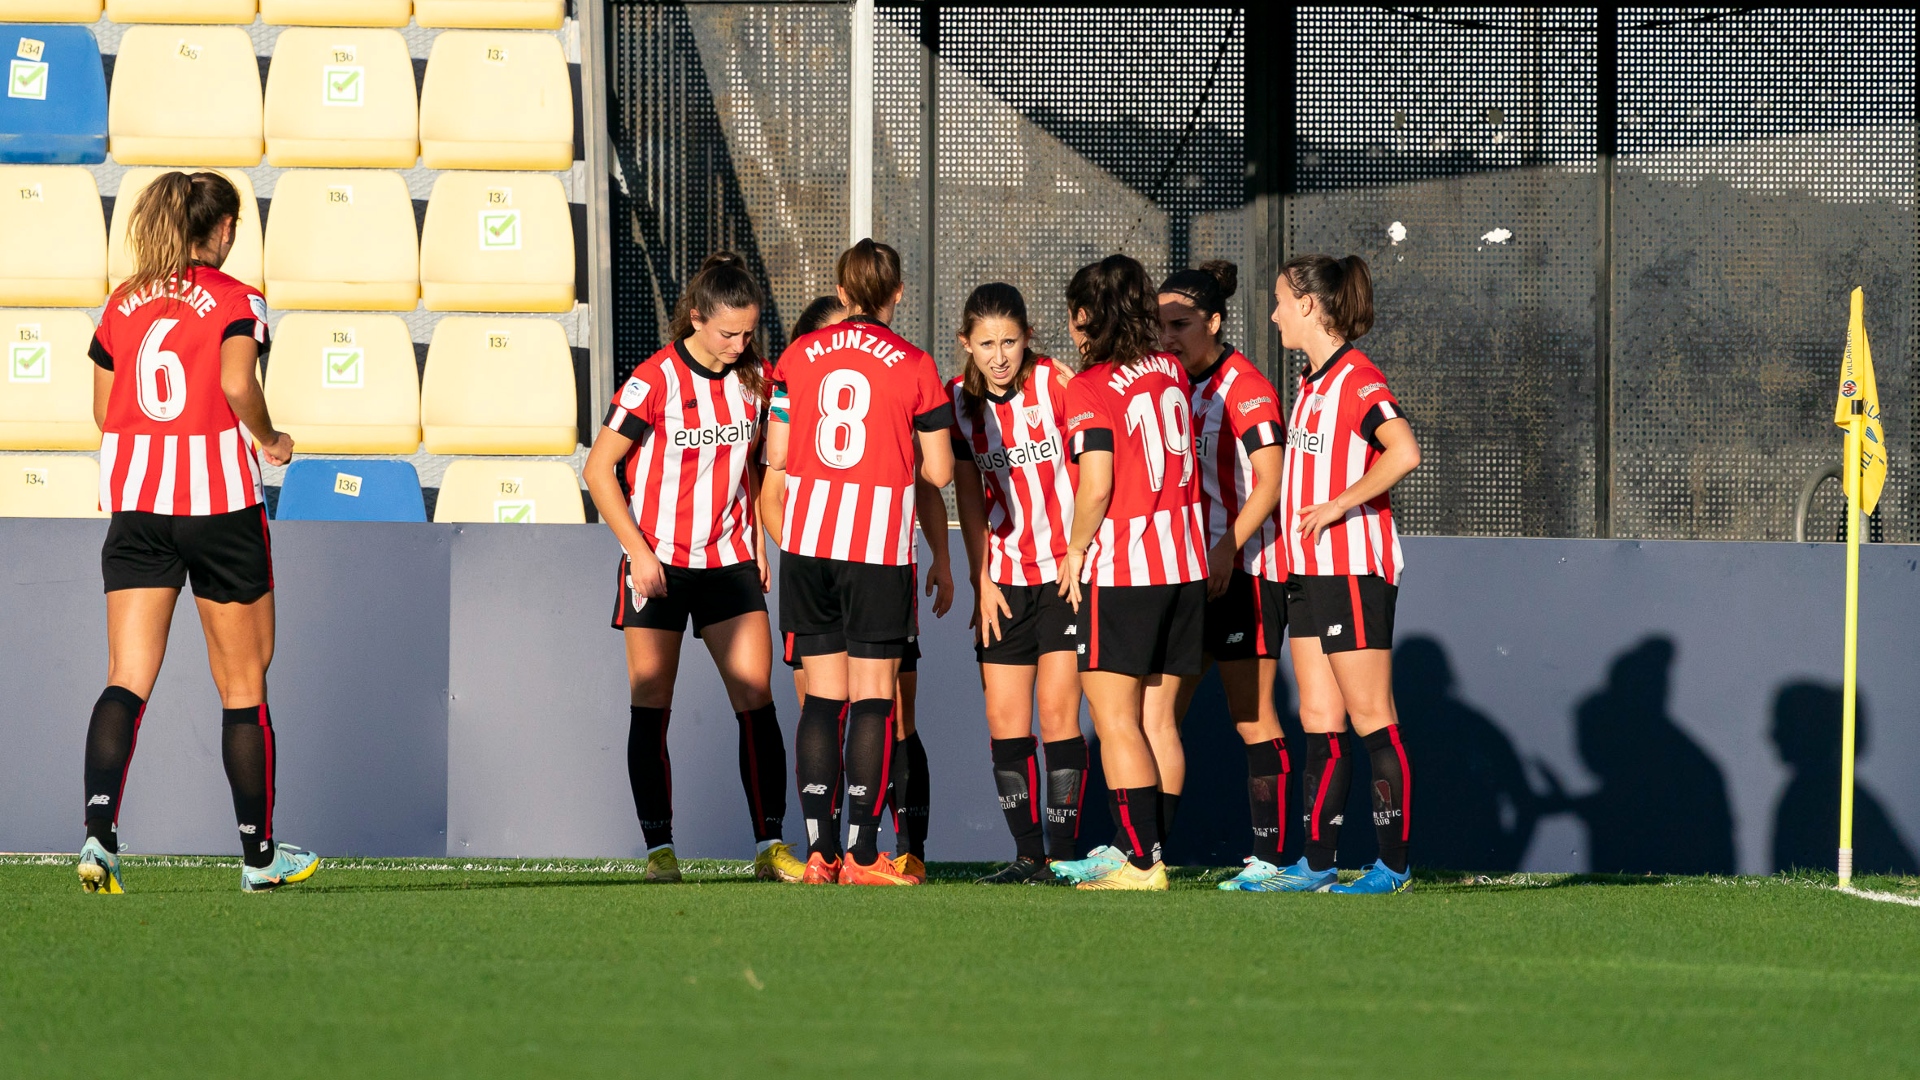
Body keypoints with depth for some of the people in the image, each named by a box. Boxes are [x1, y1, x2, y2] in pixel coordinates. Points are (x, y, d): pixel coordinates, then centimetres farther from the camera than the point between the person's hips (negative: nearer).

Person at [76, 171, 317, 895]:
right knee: (243, 684, 9)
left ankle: (98, 831, -24)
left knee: (126, 680, -3)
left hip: (134, 502, 4)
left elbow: (103, 410, 12)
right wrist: (270, 440, -3)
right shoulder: (235, 301, -4)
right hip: (219, 501, -4)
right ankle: (259, 854, 16)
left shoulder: (124, 302, 10)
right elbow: (237, 383, -20)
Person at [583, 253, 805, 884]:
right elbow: (599, 469, -8)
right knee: (651, 710, 0)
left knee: (756, 701, -8)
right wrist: (638, 549, -14)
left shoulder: (755, 379, 3)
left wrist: (755, 541, 12)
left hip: (729, 563, 3)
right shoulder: (655, 381, -11)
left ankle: (770, 847, -8)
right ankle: (660, 850, 6)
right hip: (657, 563, -3)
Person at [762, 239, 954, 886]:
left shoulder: (798, 357, 4)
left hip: (807, 541, 3)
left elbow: (776, 456, 6)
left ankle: (819, 849, 4)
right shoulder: (914, 367, -4)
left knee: (823, 697, 9)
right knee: (873, 697, 0)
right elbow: (939, 471, -2)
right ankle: (862, 854, -4)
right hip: (879, 545, -3)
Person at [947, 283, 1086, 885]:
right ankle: (1027, 855, 7)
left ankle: (1064, 853, -5)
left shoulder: (1056, 385, -8)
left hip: (1066, 569, -4)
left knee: (1058, 710, -8)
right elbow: (968, 496, 5)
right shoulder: (959, 400, 3)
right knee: (1004, 718, 1)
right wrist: (981, 580, 0)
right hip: (1004, 579, 4)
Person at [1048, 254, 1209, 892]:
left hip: (1119, 570, -7)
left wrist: (1077, 550, -4)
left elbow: (1096, 486, -18)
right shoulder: (1171, 373, 8)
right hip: (1184, 565, 7)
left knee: (1116, 722, -4)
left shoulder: (1092, 390, -11)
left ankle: (1140, 859, -9)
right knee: (1157, 721, 10)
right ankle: (1142, 847, 12)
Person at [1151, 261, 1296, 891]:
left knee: (1251, 716, -4)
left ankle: (1270, 857, -2)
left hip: (1243, 572, -7)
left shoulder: (1245, 388, -9)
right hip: (1183, 573, 7)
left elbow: (1268, 484, -14)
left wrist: (1226, 550, -24)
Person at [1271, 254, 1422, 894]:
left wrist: (1338, 505, -21)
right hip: (1308, 571, 9)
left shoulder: (1357, 379, -13)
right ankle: (1317, 863, 9)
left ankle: (1393, 864, -3)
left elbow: (1403, 453, -27)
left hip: (1354, 569, -9)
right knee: (1319, 721, 8)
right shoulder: (1313, 381, 16)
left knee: (1370, 719, -6)